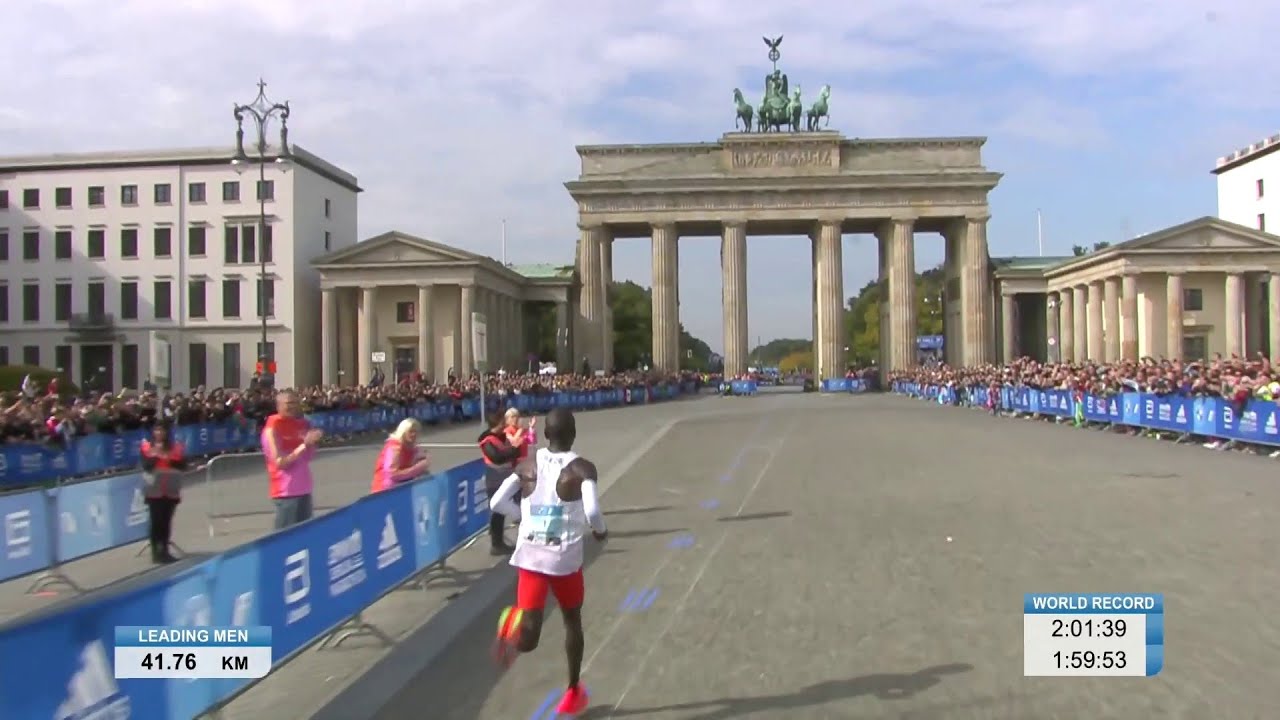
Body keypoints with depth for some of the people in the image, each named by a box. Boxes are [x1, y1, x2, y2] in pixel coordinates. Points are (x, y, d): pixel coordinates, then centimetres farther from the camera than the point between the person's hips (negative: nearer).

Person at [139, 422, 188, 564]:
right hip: (154, 489, -3)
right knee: (156, 520, -6)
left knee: (167, 521, 4)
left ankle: (165, 550, 11)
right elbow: (146, 465, -10)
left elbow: (183, 465, 2)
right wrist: (155, 454, -17)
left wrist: (171, 459, -13)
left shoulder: (175, 446, 8)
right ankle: (156, 552, -1)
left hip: (171, 489, 3)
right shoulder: (146, 446, 1)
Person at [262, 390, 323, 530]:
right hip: (286, 492, -6)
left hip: (304, 489, 7)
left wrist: (312, 442, -4)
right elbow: (279, 463, -17)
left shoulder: (301, 424, 8)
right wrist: (304, 445, -23)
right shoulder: (272, 429, -11)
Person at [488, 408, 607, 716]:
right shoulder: (582, 468, -8)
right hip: (565, 560, -2)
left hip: (529, 558, 2)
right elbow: (592, 511, -21)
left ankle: (515, 622, -33)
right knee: (572, 622, 24)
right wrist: (601, 531, 1)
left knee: (528, 638, 2)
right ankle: (573, 693, 35)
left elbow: (497, 503, 0)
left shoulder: (527, 466, 3)